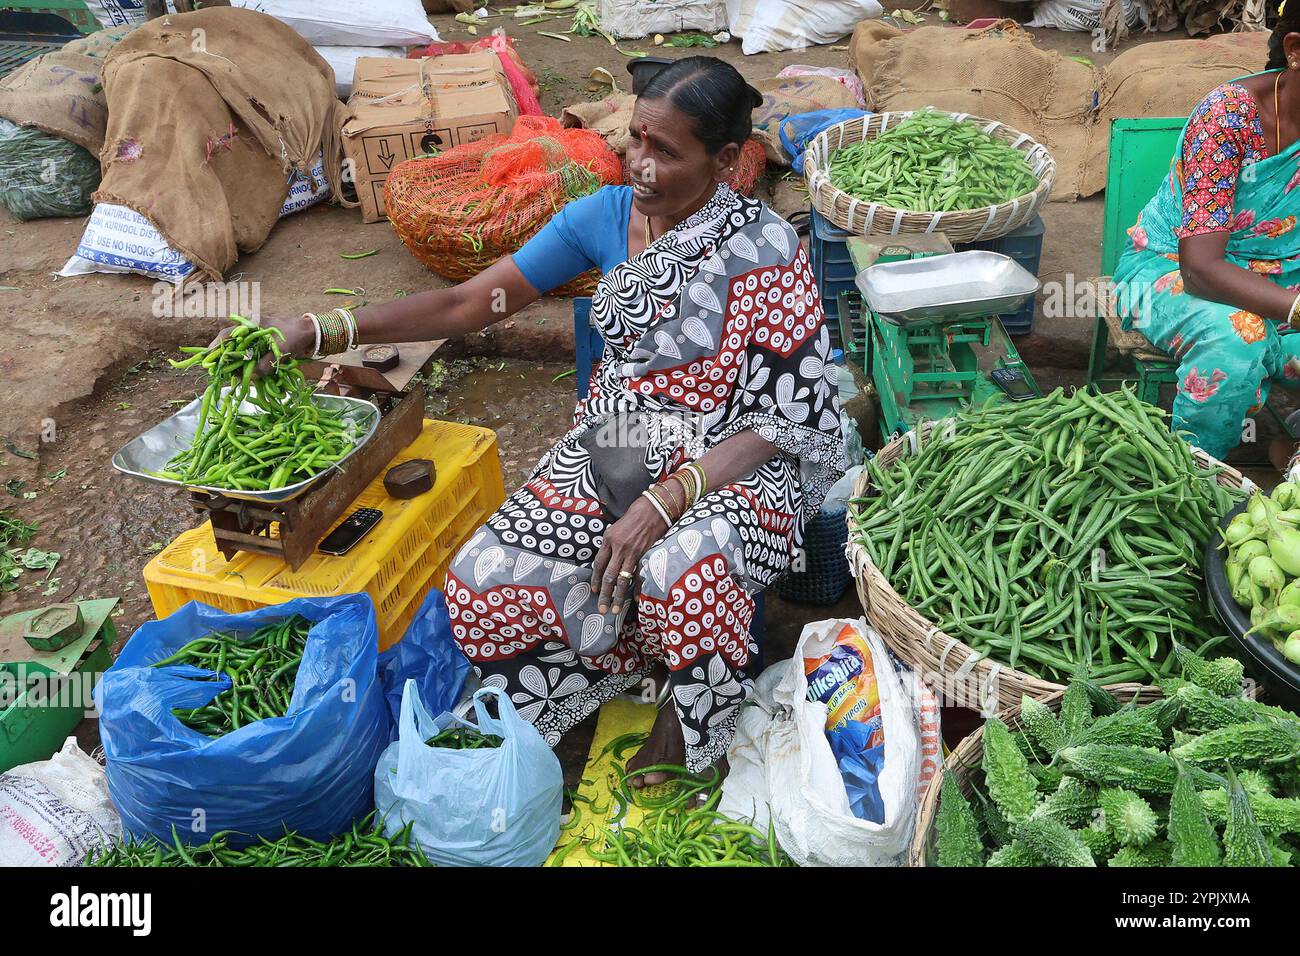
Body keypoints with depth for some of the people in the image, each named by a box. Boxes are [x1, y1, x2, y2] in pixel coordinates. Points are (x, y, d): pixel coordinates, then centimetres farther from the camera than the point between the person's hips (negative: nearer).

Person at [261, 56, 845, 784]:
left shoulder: (763, 252, -14)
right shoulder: (607, 214, 0)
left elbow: (778, 422, -15)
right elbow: (468, 304, 1)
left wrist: (663, 501, -28)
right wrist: (321, 332, -8)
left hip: (729, 463, -4)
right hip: (612, 449, 5)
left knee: (681, 570, -38)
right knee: (482, 582, -16)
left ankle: (687, 712, -2)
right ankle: (646, 662, 8)